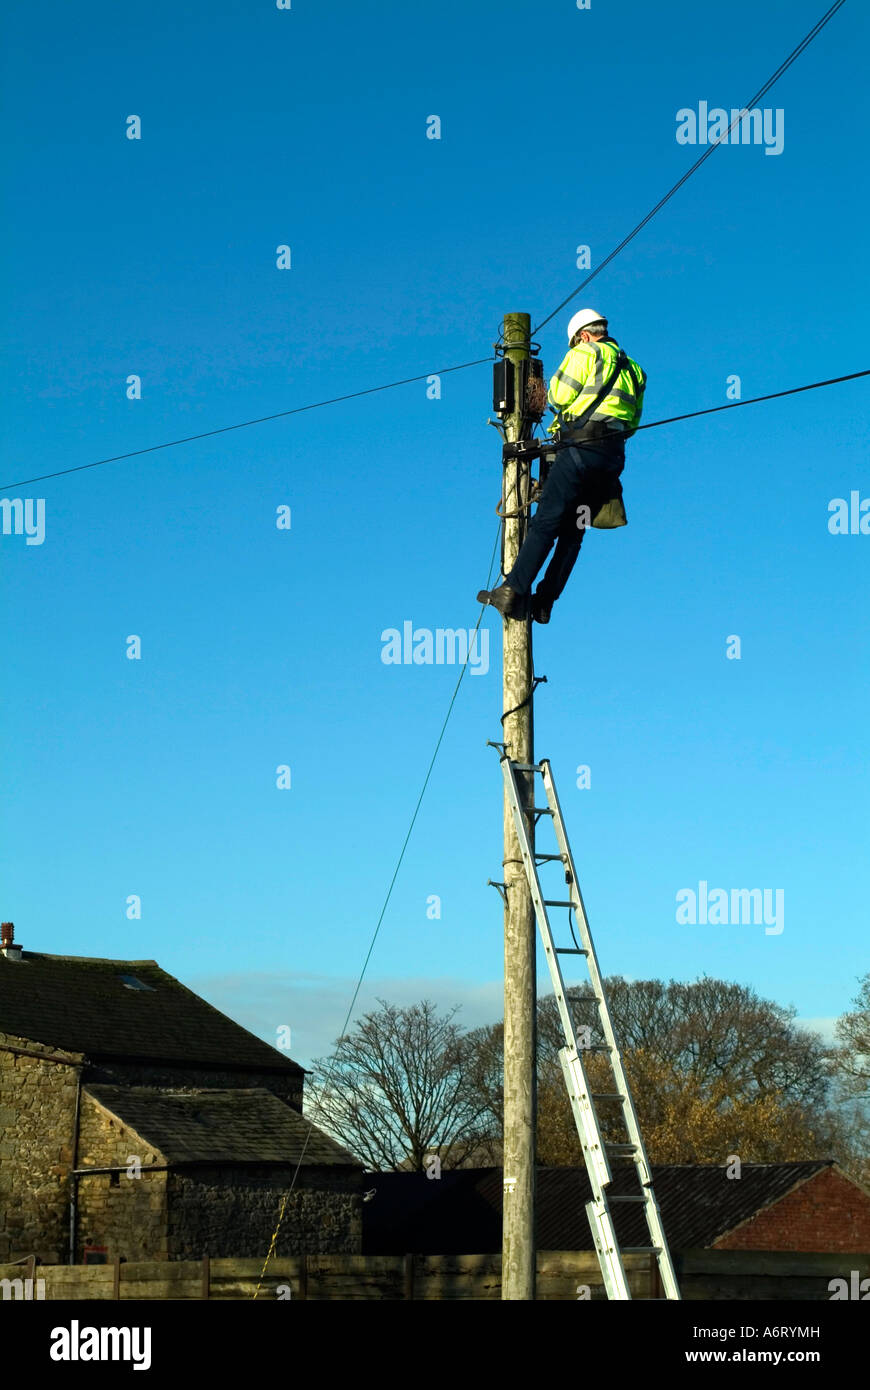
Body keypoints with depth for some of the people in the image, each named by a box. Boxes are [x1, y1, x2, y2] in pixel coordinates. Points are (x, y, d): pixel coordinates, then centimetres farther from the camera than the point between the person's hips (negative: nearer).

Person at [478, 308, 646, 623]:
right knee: (573, 531, 8)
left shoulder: (585, 353, 4)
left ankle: (513, 591, -16)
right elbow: (633, 422, 19)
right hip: (614, 456, 6)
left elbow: (559, 396, -2)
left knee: (545, 522, -9)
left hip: (581, 447, -6)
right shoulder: (633, 369, 24)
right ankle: (544, 602, 4)